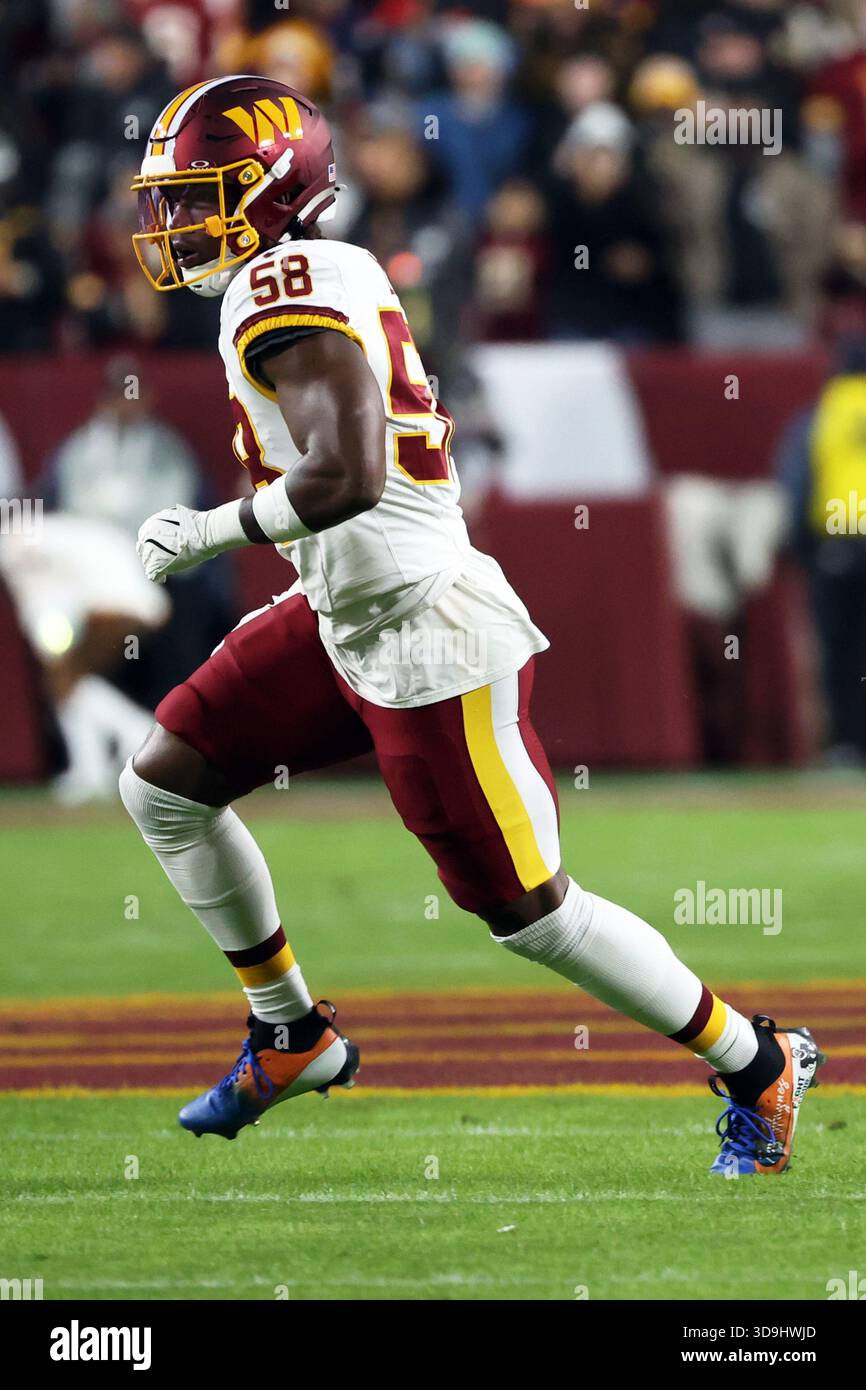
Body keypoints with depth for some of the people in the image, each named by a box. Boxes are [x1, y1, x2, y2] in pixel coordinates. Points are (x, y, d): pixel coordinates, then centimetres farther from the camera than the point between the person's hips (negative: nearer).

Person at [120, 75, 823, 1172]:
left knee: (530, 914, -2)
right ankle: (293, 1037, 23)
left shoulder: (287, 287, -20)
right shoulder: (327, 275, 9)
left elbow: (346, 477, -31)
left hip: (425, 645, -10)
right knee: (163, 786, 10)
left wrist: (209, 532, -17)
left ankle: (756, 1066, 13)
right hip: (343, 623, 10)